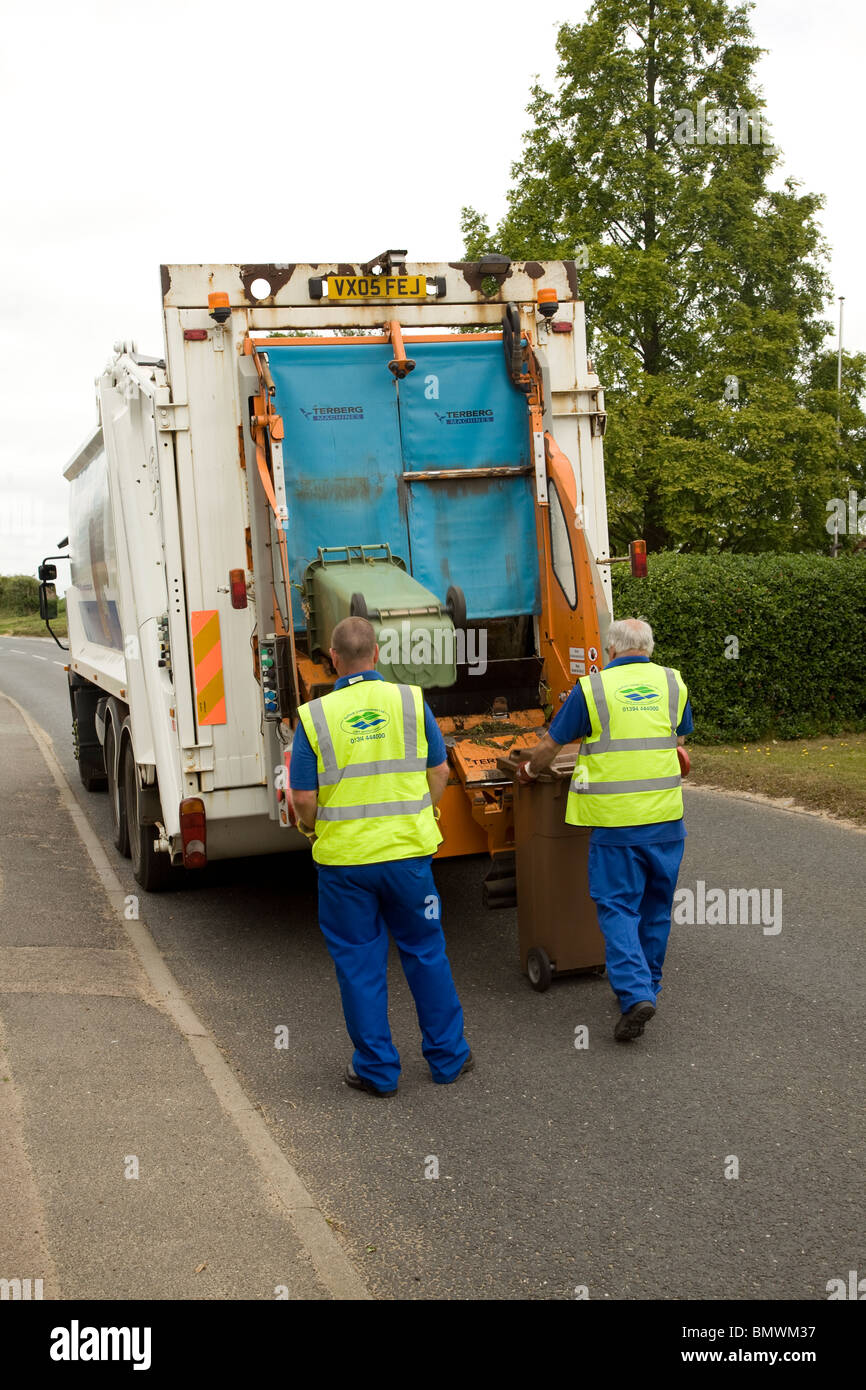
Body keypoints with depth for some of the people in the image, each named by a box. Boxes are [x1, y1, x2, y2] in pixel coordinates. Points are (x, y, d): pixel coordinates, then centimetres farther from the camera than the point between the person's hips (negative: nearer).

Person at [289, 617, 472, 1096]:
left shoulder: (314, 716, -7)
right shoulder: (411, 701, -3)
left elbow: (303, 796, -7)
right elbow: (439, 771, 3)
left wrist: (313, 828, 13)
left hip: (343, 858, -1)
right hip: (408, 850, 2)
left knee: (359, 962, 10)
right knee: (425, 953, 15)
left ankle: (377, 1068, 19)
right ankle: (447, 1056, 26)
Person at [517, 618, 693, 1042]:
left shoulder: (592, 688, -4)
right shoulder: (673, 683, 7)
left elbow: (551, 744, 3)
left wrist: (530, 770, 22)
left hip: (615, 820, -4)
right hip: (666, 816, 4)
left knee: (618, 906, 2)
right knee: (656, 906, 16)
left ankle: (634, 993, -12)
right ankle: (648, 987, 28)